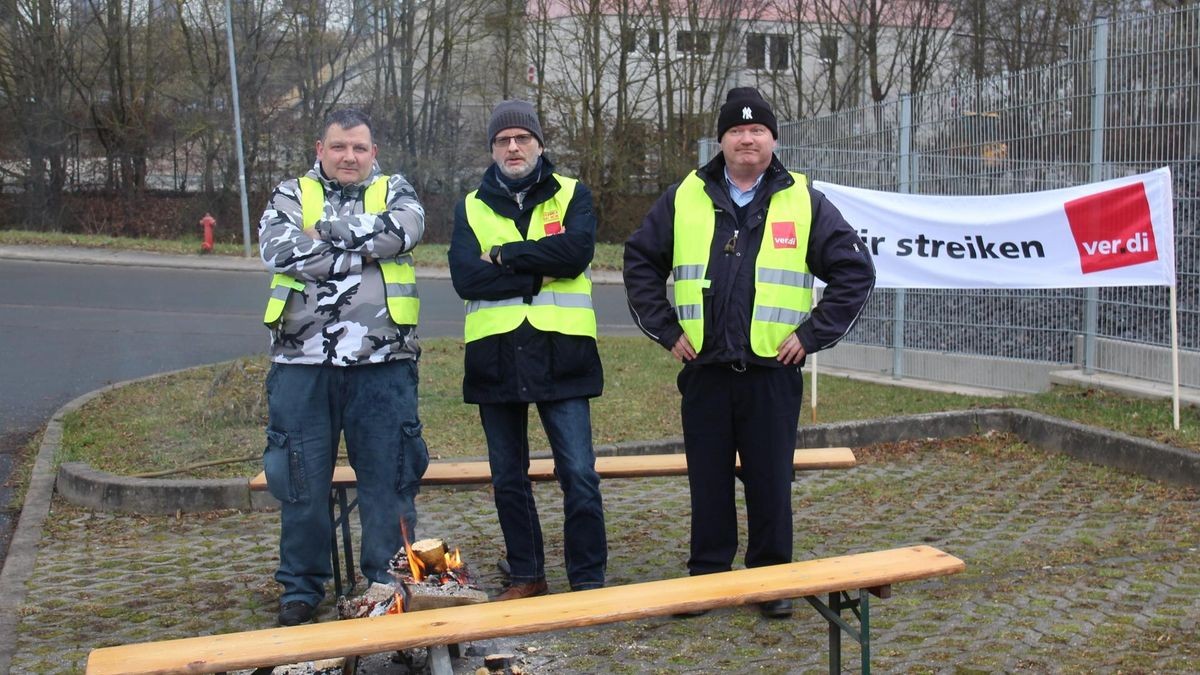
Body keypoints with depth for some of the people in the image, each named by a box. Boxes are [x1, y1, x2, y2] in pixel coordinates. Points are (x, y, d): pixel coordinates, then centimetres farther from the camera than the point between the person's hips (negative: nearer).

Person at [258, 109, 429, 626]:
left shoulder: (394, 192, 13)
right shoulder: (291, 195, 12)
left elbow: (402, 231, -11)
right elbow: (279, 249, -9)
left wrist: (327, 230, -7)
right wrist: (365, 248, -8)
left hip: (381, 363, 0)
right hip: (303, 361, 0)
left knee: (389, 477, 3)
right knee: (302, 479, 5)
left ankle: (389, 582, 16)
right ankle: (301, 588, 18)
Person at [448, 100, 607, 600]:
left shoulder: (572, 196, 6)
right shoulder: (471, 208, 10)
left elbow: (576, 253, -14)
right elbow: (465, 278, -7)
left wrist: (505, 255, -8)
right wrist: (541, 272, -11)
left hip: (560, 354, -2)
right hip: (495, 357, 3)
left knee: (579, 474, -4)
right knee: (508, 477, 11)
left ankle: (588, 578, 8)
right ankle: (525, 575, 25)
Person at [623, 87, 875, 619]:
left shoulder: (804, 202, 3)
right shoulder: (684, 199, 7)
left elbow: (855, 271, 3)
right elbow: (640, 263, 13)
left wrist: (813, 334, -3)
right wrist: (666, 329, 4)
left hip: (773, 371, -1)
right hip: (704, 371, 1)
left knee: (770, 482, 5)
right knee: (708, 481, 9)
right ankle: (707, 575, 21)